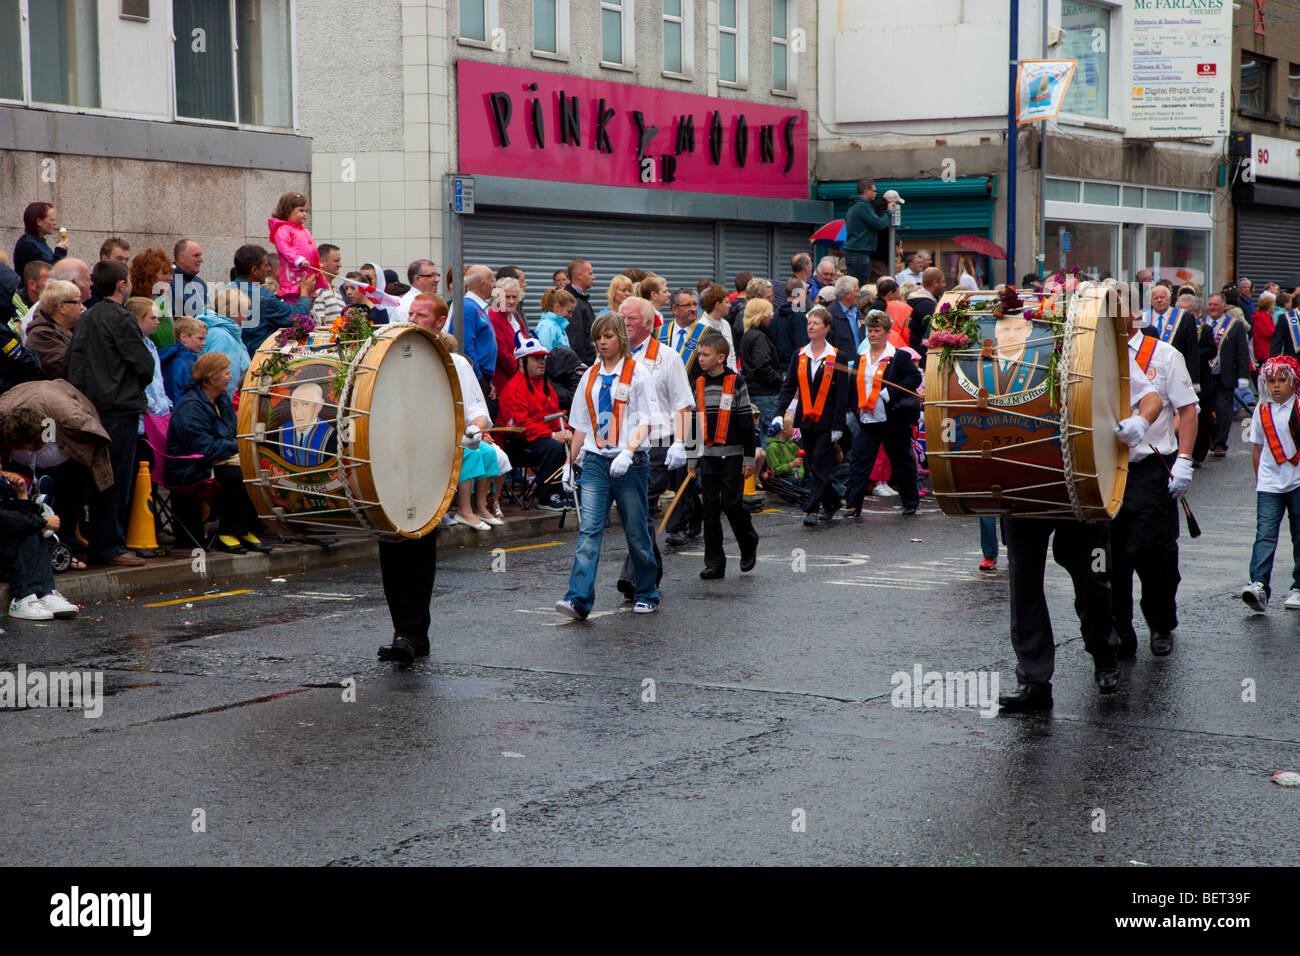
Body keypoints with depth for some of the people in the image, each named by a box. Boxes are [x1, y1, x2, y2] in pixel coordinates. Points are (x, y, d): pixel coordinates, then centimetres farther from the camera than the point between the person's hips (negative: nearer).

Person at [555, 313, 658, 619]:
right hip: (595, 460, 3)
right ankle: (579, 599, -19)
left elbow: (645, 422, -6)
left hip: (629, 462, -3)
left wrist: (628, 452, -21)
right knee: (589, 530, -10)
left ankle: (647, 596, 21)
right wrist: (570, 462, 16)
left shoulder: (637, 374, 0)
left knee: (636, 532, 4)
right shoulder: (590, 377, 13)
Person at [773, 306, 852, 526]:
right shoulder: (799, 356, 7)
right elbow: (788, 386, 8)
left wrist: (837, 425, -10)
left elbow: (842, 394, -5)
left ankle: (812, 510, -9)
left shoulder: (836, 357, -4)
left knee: (820, 465, -8)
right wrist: (779, 413, -5)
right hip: (806, 419, 5)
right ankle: (831, 502, 25)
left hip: (826, 421, -5)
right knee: (812, 465, 10)